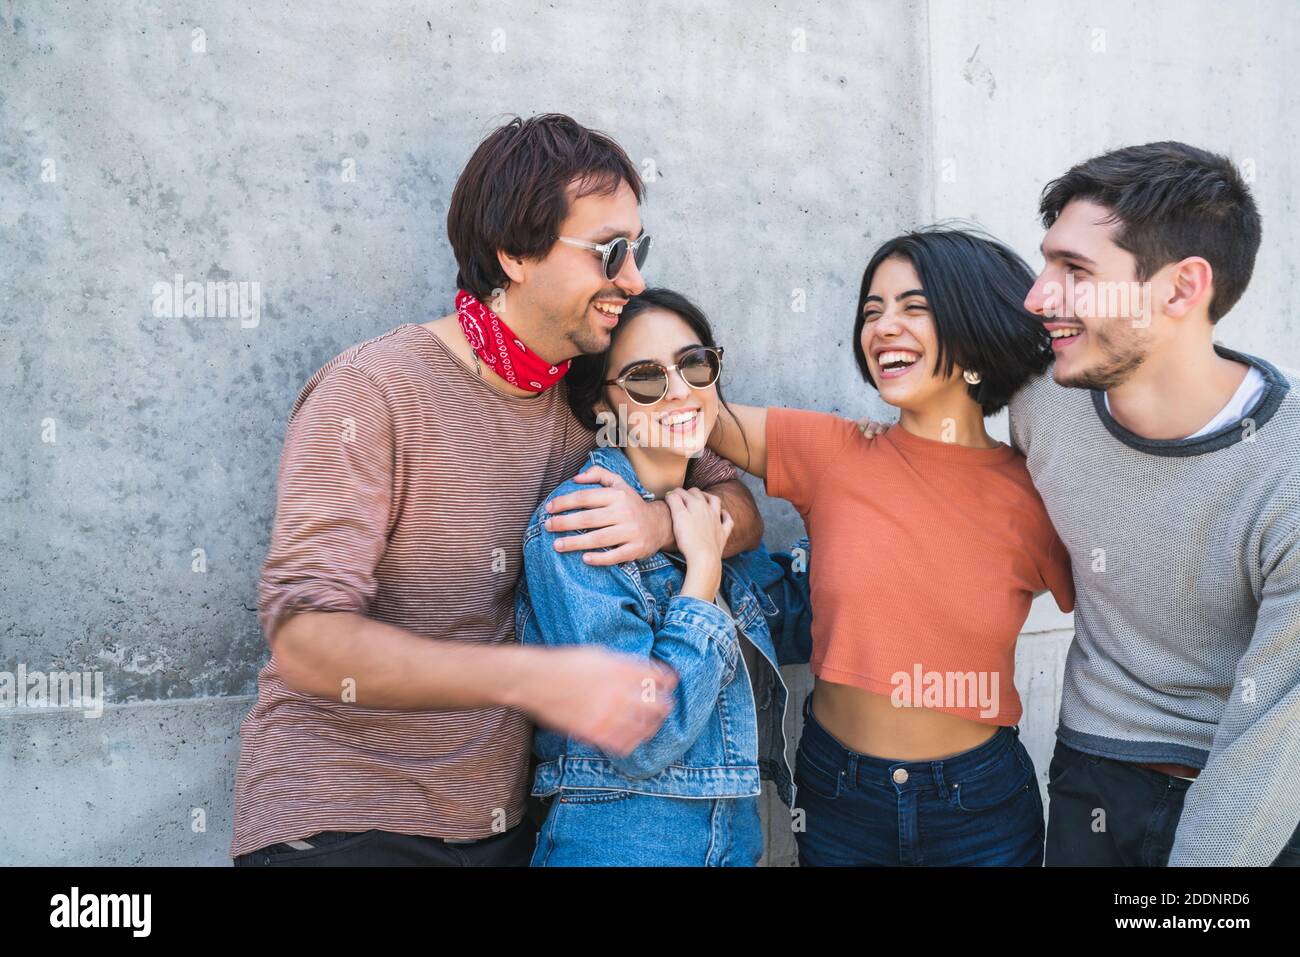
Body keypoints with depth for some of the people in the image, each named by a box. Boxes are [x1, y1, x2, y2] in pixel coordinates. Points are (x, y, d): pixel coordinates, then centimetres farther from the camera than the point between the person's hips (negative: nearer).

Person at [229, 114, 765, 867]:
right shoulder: (373, 392, -17)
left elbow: (742, 513, 5)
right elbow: (306, 640, -24)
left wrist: (661, 521, -18)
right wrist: (536, 677, -35)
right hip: (341, 824, -5)